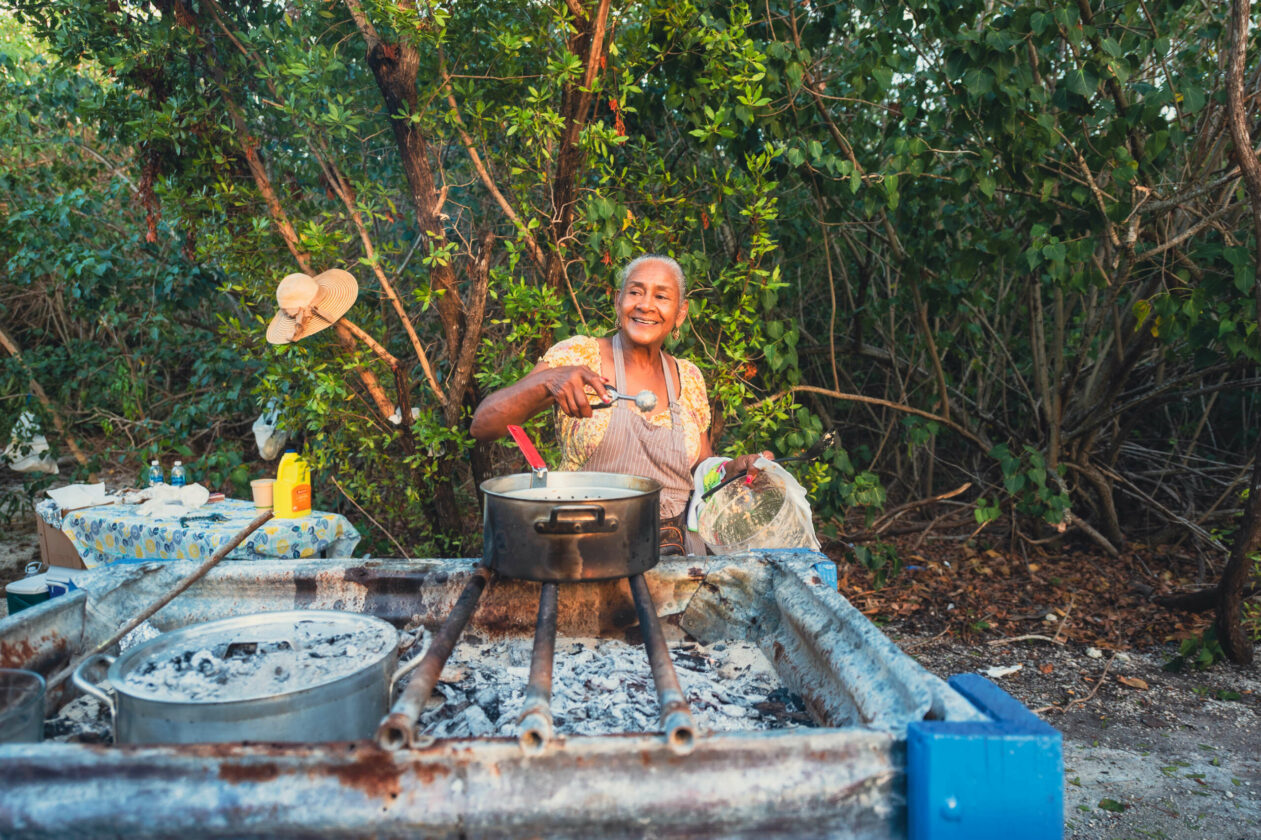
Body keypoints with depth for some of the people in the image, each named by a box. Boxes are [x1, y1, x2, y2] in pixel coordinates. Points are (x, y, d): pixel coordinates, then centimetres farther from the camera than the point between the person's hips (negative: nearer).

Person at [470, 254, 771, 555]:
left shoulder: (689, 379, 11)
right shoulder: (577, 356, -2)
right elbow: (482, 425, -9)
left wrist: (733, 468, 1)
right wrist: (548, 381, -26)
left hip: (676, 554, 4)